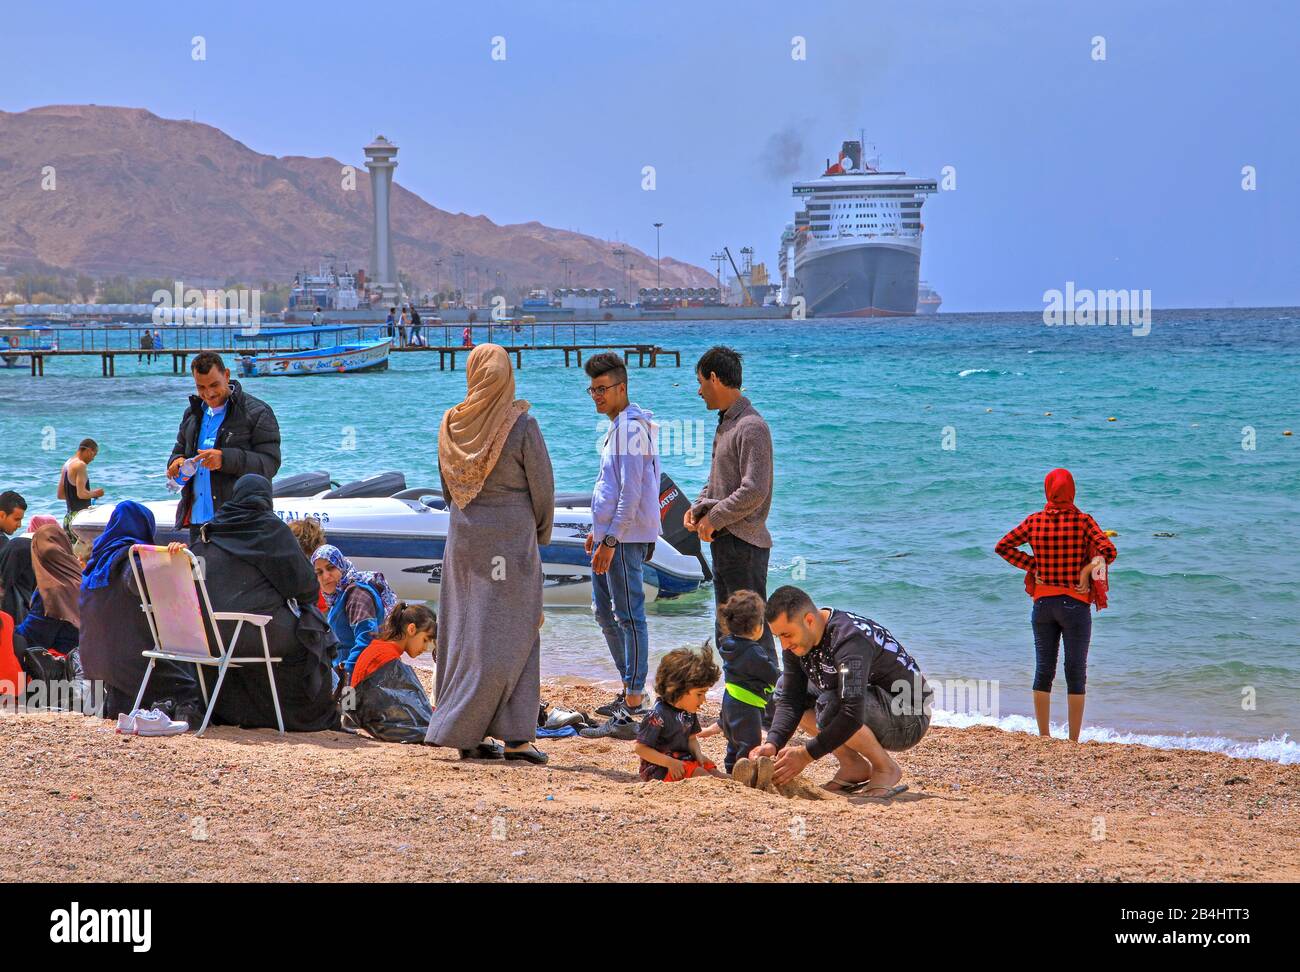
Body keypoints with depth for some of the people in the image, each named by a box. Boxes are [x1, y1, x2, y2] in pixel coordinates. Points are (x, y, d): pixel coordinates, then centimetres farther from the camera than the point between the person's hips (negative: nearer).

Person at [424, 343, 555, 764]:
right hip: (512, 536, -5)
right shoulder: (521, 424, -11)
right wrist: (541, 535, 10)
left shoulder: (451, 424, 2)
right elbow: (542, 486, -5)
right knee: (507, 635, -2)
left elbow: (447, 487, 11)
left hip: (463, 537, 5)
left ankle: (468, 735, 8)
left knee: (465, 629, 9)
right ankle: (514, 735, -6)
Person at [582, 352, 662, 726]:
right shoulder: (618, 426, 16)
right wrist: (600, 530, 23)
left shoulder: (630, 428, -15)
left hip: (626, 538, -11)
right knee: (605, 612, 16)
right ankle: (630, 689, 24)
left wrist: (611, 540, -21)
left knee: (629, 615, -7)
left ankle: (634, 700, -5)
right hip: (610, 536, 11)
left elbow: (631, 492, -21)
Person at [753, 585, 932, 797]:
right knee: (785, 687, 2)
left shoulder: (850, 640, -31)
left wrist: (806, 755, -36)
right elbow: (790, 700, -6)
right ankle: (854, 768, 4)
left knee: (830, 706, -33)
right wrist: (773, 744, -23)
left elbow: (853, 716, -38)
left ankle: (887, 769, -9)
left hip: (909, 722, -9)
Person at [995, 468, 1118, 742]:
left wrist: (1032, 565, 3)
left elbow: (1002, 547, 3)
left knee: (1043, 671, 11)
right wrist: (1088, 568, -6)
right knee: (1076, 673, 3)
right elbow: (1108, 551, -17)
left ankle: (1044, 737, 14)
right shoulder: (1083, 520, -7)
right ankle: (1073, 740, 3)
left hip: (1043, 603, 3)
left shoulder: (1034, 521, 1)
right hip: (1075, 605, -3)